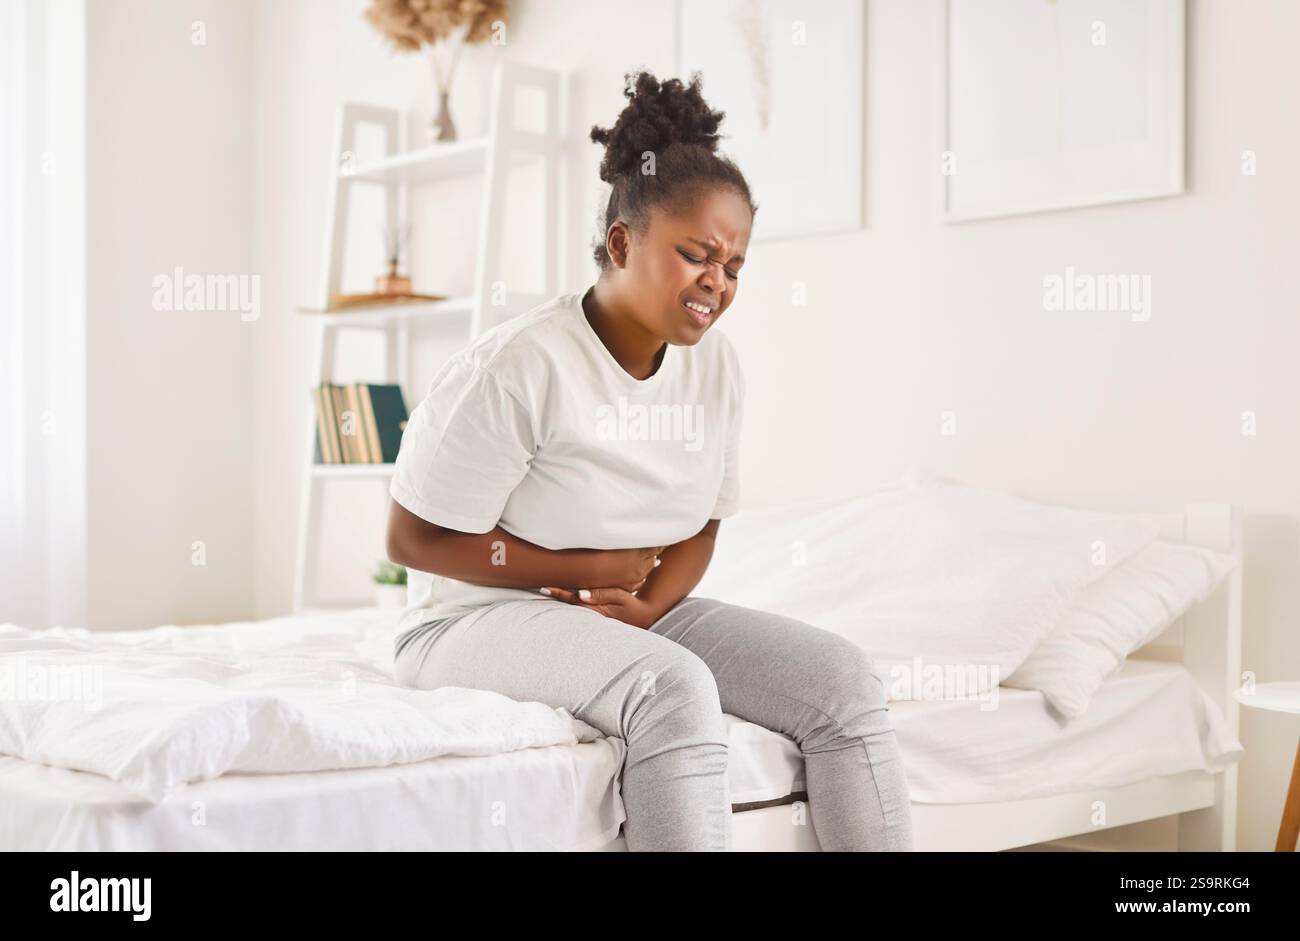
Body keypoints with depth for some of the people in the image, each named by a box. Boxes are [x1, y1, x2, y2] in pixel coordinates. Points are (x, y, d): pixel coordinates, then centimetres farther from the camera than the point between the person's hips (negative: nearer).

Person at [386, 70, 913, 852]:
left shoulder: (717, 364, -1)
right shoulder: (518, 367, -19)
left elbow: (701, 527, 9)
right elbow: (414, 538, -15)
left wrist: (646, 605, -13)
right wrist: (590, 571, -14)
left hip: (640, 613, 7)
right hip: (481, 615, -6)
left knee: (845, 679, -12)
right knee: (675, 689, -36)